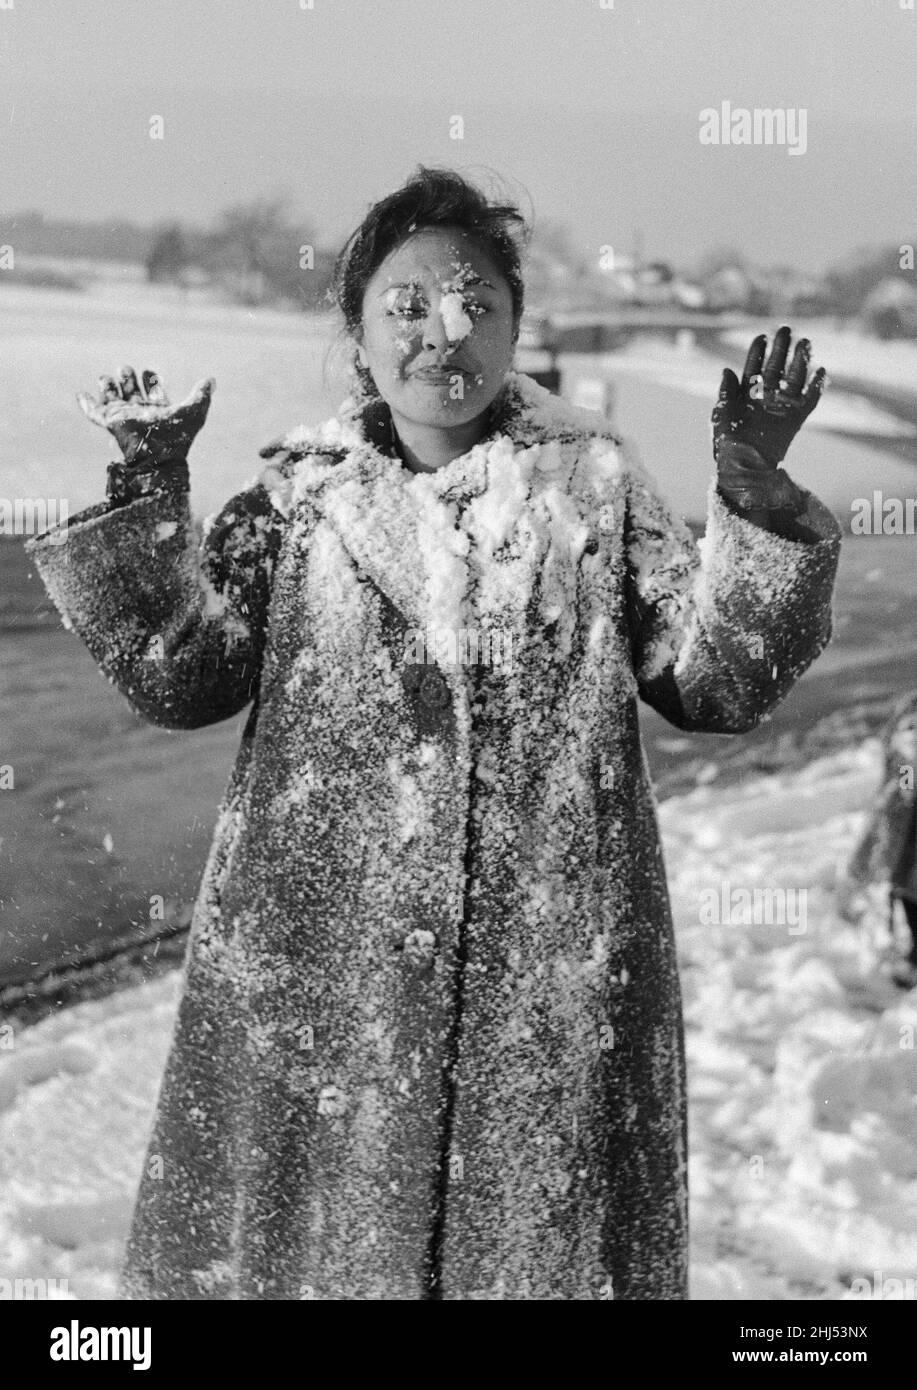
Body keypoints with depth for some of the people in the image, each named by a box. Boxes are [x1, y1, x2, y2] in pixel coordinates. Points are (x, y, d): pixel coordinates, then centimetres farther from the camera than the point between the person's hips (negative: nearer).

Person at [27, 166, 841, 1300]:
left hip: (550, 972, 0)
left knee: (536, 1229, 5)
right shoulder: (296, 500, 8)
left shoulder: (596, 486, 7)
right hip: (322, 969, 0)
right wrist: (148, 492, -11)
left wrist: (752, 499, -10)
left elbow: (716, 679, 2)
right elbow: (179, 675, -1)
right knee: (318, 1239, 5)